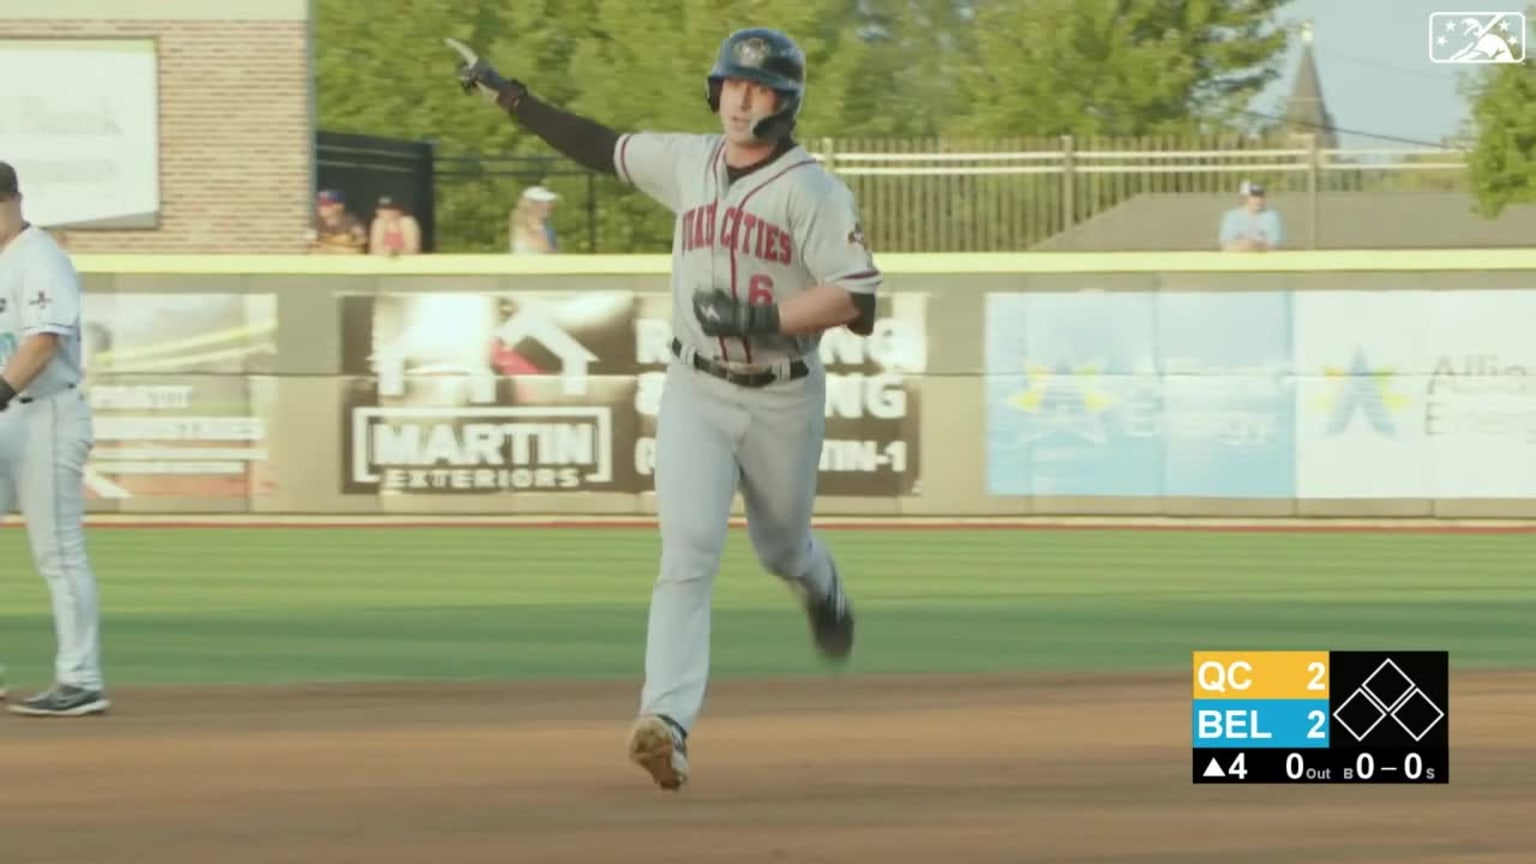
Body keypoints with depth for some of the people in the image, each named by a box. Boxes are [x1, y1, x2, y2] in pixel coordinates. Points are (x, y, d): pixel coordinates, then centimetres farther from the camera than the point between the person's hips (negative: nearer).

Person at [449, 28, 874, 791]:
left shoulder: (812, 190, -12)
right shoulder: (687, 162, 3)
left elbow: (857, 300, -18)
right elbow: (603, 148, 17)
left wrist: (765, 319, -28)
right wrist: (508, 97, 16)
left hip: (783, 401, -2)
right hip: (696, 392, 2)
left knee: (781, 548, 19)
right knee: (687, 551, -14)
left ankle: (823, 590, 58)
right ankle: (667, 721, -27)